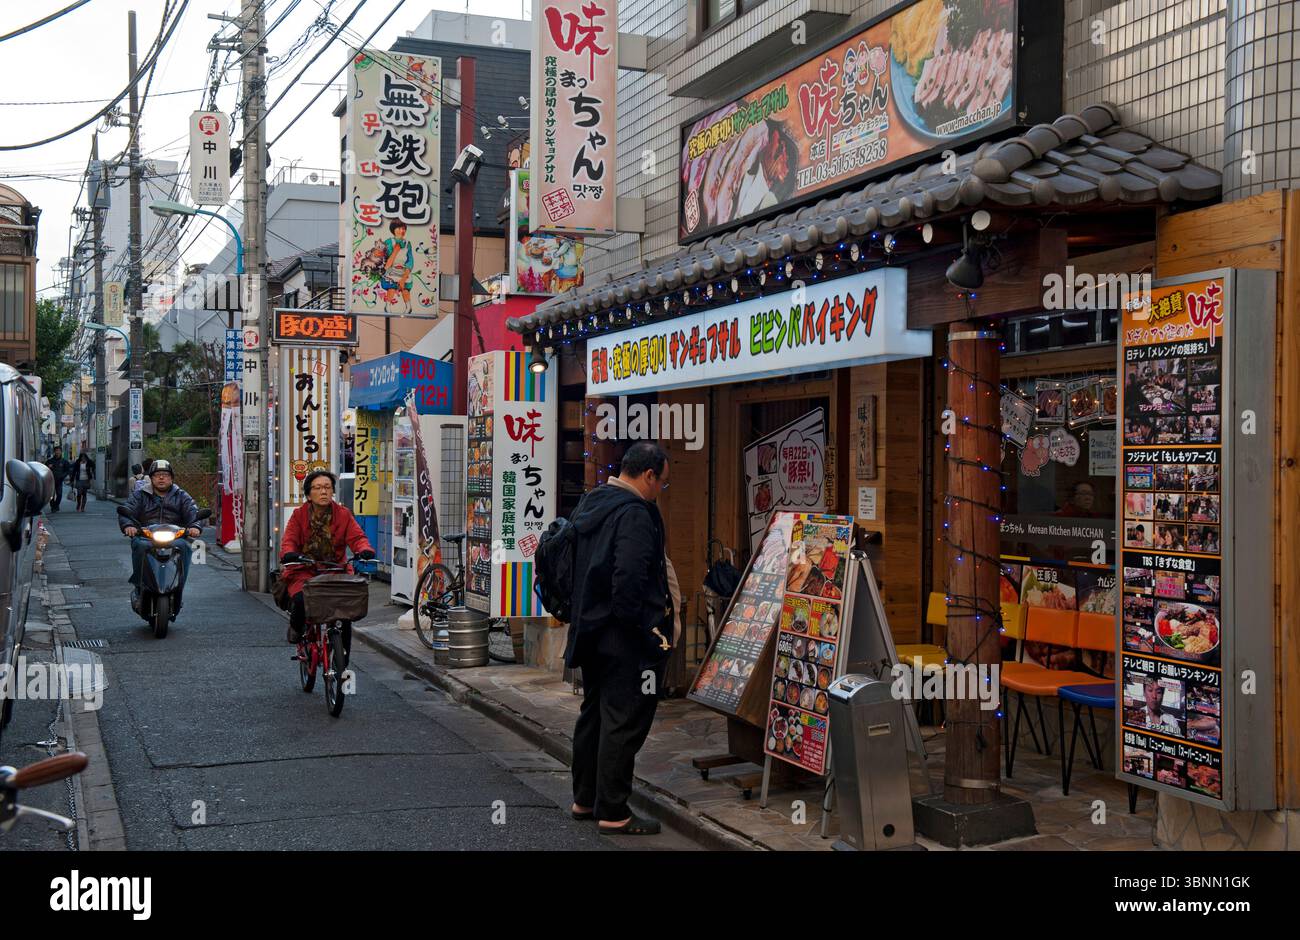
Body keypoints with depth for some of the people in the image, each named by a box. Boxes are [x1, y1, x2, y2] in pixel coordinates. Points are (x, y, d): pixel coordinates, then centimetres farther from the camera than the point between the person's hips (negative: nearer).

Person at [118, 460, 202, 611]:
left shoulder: (181, 496, 19)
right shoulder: (140, 495, 18)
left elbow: (192, 512, 2)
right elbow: (126, 511, 3)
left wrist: (195, 526, -22)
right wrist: (128, 525, -21)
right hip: (146, 537, 0)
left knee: (184, 548, -34)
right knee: (141, 546, -35)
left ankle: (178, 593, -27)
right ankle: (138, 588, -23)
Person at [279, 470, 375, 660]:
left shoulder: (343, 515, 5)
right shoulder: (299, 515, 4)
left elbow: (356, 537, -6)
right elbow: (289, 540, -6)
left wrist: (365, 550, -30)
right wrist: (289, 553, -30)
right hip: (304, 571, -1)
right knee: (300, 599, -31)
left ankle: (343, 660, -2)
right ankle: (296, 629, 7)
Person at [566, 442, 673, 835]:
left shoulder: (589, 504, 11)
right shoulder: (635, 514, -19)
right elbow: (629, 580, -28)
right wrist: (644, 631, -18)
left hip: (591, 633, 10)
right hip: (624, 640, -10)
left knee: (594, 714, 19)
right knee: (624, 722, -2)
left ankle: (585, 799, 29)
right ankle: (613, 812, 4)